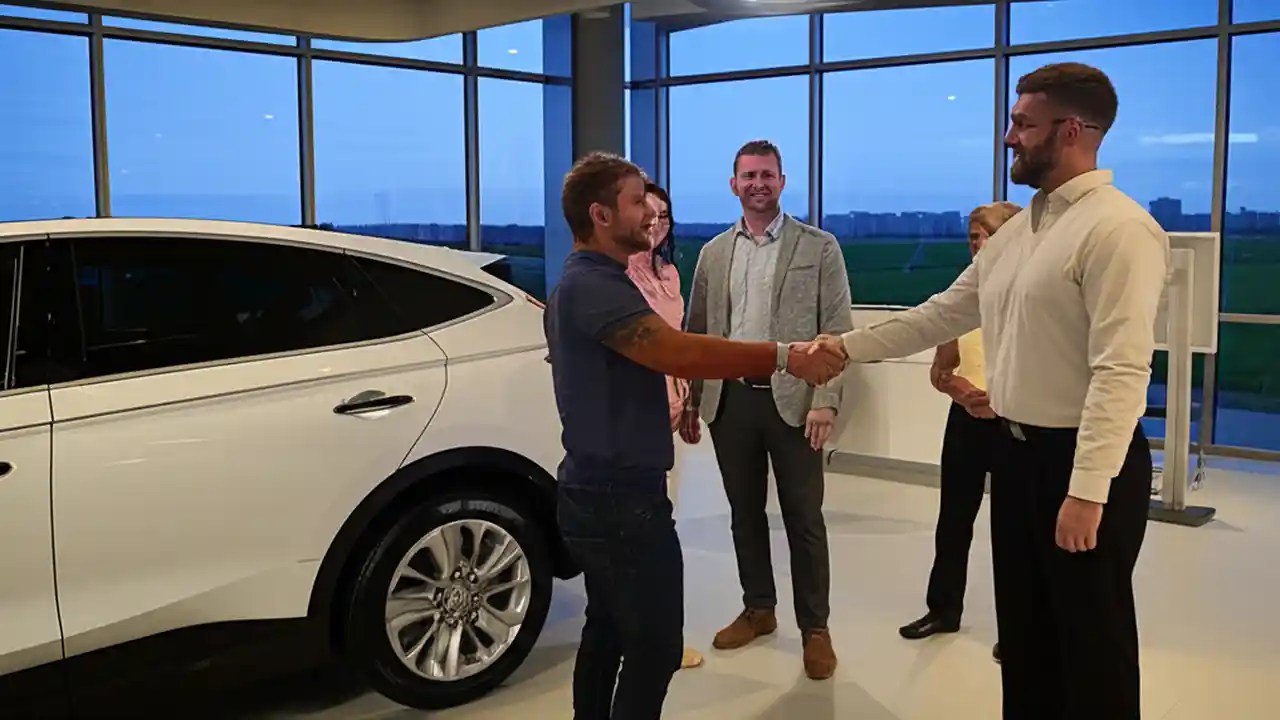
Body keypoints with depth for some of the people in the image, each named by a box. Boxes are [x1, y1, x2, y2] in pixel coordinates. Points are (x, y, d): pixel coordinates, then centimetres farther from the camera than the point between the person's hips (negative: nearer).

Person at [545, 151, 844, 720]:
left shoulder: (583, 283, 15)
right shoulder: (594, 285, -20)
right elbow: (679, 352, -33)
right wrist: (783, 357, -32)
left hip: (600, 491, 11)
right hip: (621, 497, -11)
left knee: (608, 632, 18)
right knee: (654, 646, -3)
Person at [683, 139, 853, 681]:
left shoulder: (819, 247, 0)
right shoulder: (713, 253, 11)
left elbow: (838, 330, -5)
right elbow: (696, 331, 13)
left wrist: (826, 399, -14)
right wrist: (691, 399, 9)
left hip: (792, 399, -3)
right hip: (730, 400, 4)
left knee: (804, 518, 3)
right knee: (745, 513, 13)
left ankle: (815, 627, 15)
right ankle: (758, 609, 29)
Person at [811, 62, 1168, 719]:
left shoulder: (1118, 228, -19)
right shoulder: (1015, 233, 10)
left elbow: (1121, 371, -25)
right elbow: (942, 315, 15)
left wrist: (1088, 490, -27)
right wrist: (848, 345, 9)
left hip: (1082, 460, -8)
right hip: (1015, 451, 9)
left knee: (1092, 639, 7)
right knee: (1024, 628, 20)